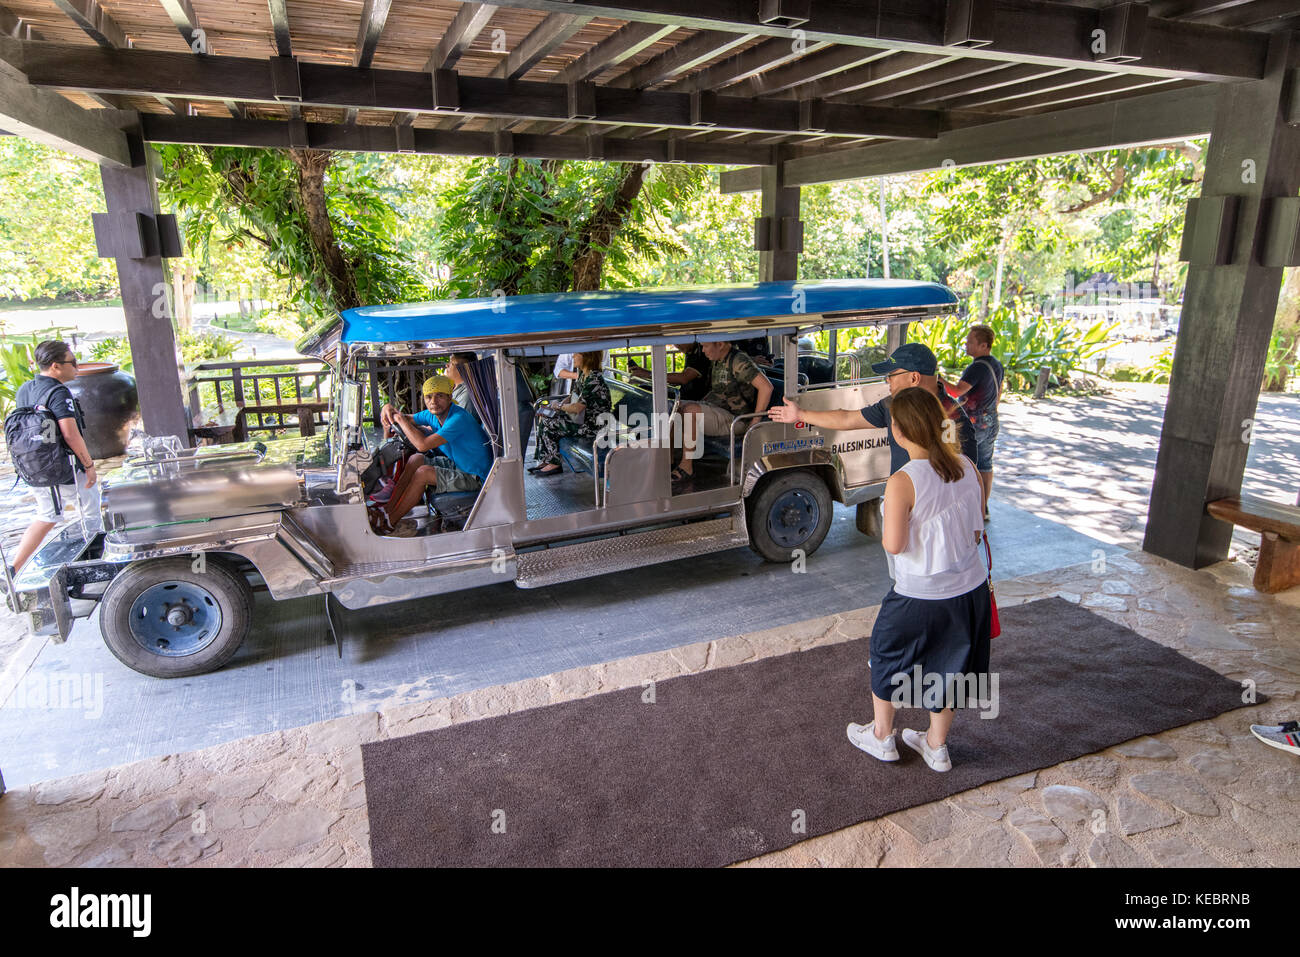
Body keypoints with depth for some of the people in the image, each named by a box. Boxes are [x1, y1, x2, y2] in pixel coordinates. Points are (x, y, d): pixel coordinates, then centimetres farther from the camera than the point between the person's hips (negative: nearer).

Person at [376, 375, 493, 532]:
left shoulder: (458, 419, -27)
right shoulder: (433, 415, 0)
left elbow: (423, 444, -34)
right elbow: (408, 419, 16)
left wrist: (401, 419, -22)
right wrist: (389, 409, -7)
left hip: (475, 478, -9)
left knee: (423, 473, -21)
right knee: (416, 459, 1)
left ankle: (390, 522, -7)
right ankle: (388, 509, 4)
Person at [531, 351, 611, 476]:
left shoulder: (594, 380, -24)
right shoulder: (582, 374, 7)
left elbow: (577, 407, -25)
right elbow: (576, 397, 21)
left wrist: (560, 406, -8)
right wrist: (562, 403, 4)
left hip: (593, 428, -10)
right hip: (583, 418, 10)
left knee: (548, 425, -9)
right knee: (545, 419, 5)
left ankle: (555, 464, 7)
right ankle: (544, 461, 12)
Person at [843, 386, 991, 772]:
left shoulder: (902, 482, -25)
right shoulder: (966, 466, -6)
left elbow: (893, 544, -24)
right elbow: (976, 530, 3)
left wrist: (884, 533, -3)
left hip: (920, 599, -5)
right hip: (971, 589, 6)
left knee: (889, 655, 20)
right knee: (946, 666, 23)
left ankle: (881, 737, 39)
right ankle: (936, 746, 40)